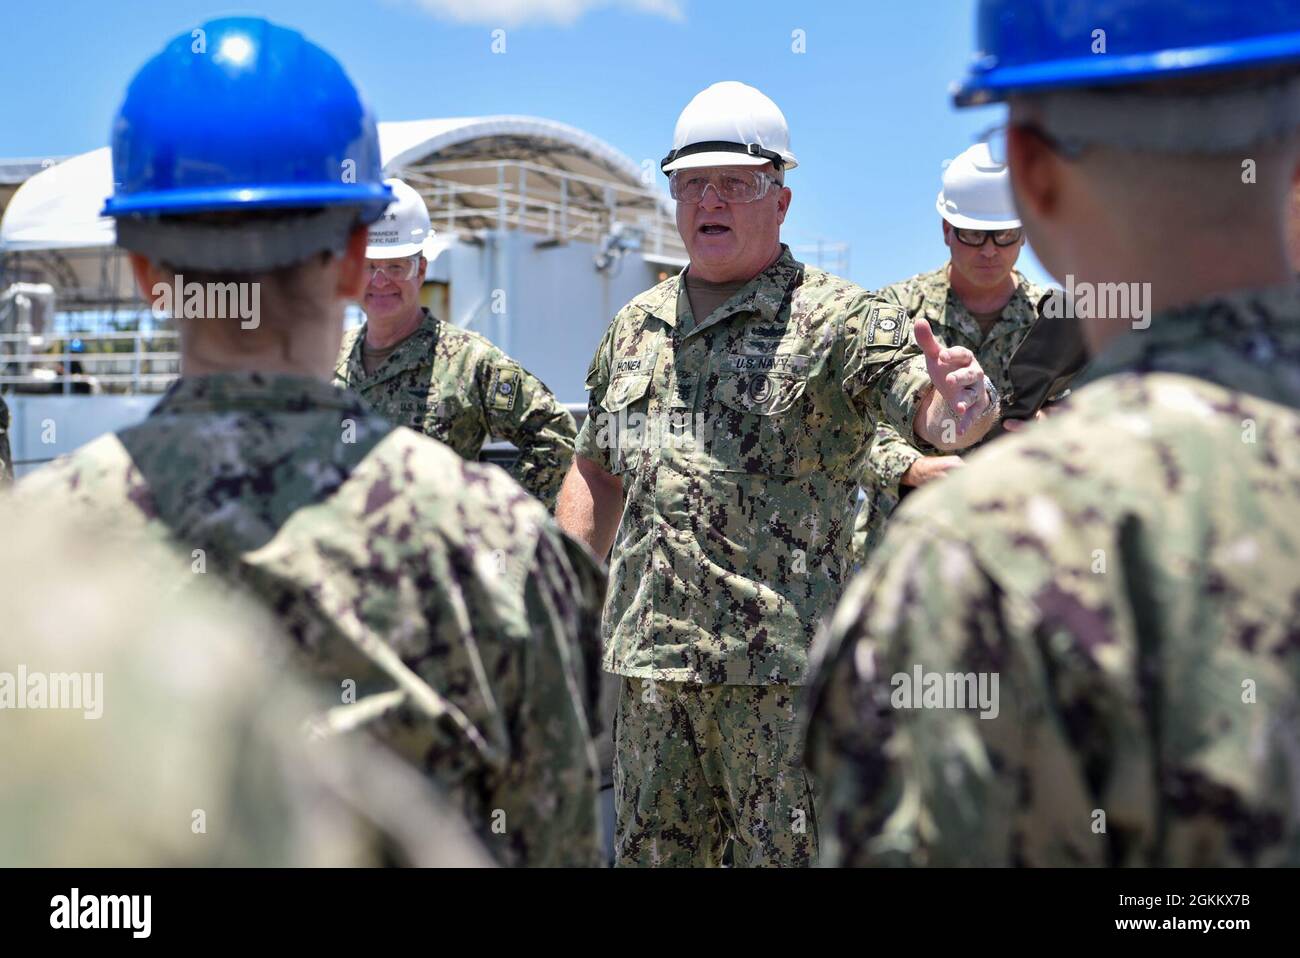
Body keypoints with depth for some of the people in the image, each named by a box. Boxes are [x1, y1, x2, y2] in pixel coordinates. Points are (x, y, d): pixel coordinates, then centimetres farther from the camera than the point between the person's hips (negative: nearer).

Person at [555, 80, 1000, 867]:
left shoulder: (838, 319, -4)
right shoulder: (633, 330, 14)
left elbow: (927, 403, -20)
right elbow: (597, 474, 21)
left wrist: (963, 407, -44)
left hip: (781, 664, -5)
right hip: (647, 663, 6)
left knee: (790, 851, 3)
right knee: (649, 852, 16)